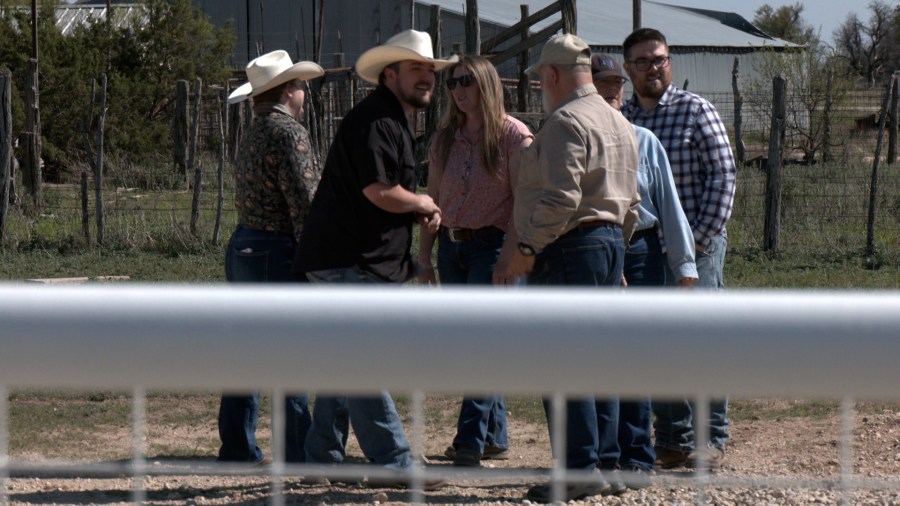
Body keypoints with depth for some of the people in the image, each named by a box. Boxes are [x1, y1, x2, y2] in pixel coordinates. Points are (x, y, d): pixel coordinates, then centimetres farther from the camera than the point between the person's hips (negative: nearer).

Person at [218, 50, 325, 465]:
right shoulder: (288, 133, -13)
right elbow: (303, 202, -18)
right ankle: (300, 452, -8)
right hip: (275, 254, -9)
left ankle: (237, 446, 16)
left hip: (242, 246, 9)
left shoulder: (253, 136, 16)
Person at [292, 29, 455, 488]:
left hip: (361, 263, 11)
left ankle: (323, 458, 20)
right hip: (347, 261, -11)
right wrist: (425, 205, -6)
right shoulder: (372, 121, -15)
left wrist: (419, 211, 7)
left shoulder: (395, 124, 20)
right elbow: (380, 192, -24)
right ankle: (394, 463, -11)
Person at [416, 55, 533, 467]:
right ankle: (495, 438, 14)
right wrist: (424, 258, 9)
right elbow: (432, 200, 14)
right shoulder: (445, 138, 11)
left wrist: (509, 255, -18)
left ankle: (470, 440, -16)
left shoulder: (512, 135, -5)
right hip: (451, 246, 6)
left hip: (492, 245, -6)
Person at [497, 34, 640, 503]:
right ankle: (592, 460, 13)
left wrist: (527, 248, -17)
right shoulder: (619, 124, 18)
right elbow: (630, 202, 21)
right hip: (610, 242, 10)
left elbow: (560, 197, -23)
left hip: (569, 248, -10)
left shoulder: (566, 122, -13)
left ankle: (581, 468, -11)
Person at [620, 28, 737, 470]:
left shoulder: (695, 110, -1)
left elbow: (722, 174, -5)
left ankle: (711, 438, 2)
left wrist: (701, 238, -12)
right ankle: (672, 440, 11)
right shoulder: (618, 119, 10)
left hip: (694, 245, -4)